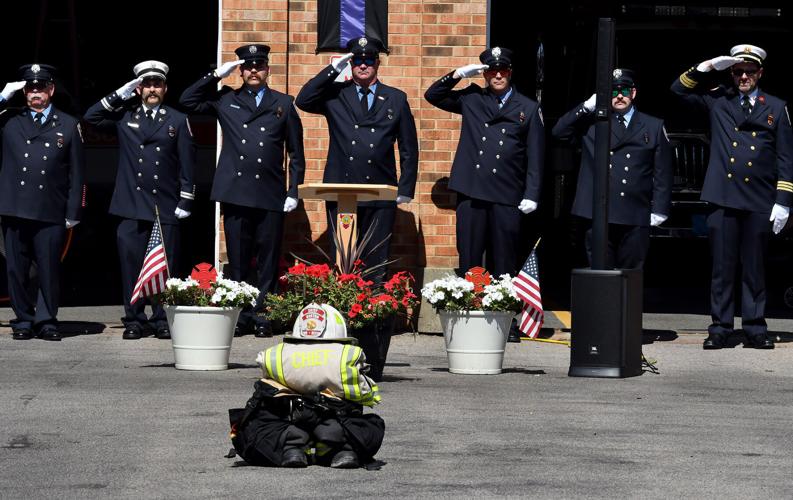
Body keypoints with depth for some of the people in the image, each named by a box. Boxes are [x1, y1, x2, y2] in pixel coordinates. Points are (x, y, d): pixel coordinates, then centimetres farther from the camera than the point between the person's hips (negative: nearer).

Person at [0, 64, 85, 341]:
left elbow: (76, 173, 10)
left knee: (49, 271, -1)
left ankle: (46, 321, 10)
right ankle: (23, 321, 15)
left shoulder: (68, 125, 11)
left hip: (51, 214, -1)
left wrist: (73, 213, 3)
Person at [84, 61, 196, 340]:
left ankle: (162, 320, 8)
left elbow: (187, 164, 6)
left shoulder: (177, 121, 9)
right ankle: (134, 320, 6)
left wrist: (185, 201, 0)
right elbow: (90, 117, 2)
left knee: (165, 266, 0)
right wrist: (119, 96, 0)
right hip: (132, 206, 1)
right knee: (131, 263, -1)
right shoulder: (124, 116, 12)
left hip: (166, 207, -1)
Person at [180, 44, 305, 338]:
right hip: (235, 193, 1)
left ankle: (262, 317, 5)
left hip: (271, 195, -1)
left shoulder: (283, 104, 12)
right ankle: (239, 317, 7)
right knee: (237, 261, 2)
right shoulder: (226, 101, 14)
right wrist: (217, 75, 3)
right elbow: (188, 101, 8)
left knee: (268, 261, -1)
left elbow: (296, 152, 11)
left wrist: (294, 191, 3)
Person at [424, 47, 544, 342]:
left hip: (507, 196, -1)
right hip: (472, 193, 1)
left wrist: (531, 195, -2)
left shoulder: (528, 109, 9)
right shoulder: (471, 100, 13)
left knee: (505, 263, 1)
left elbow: (535, 156, 7)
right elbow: (432, 95, 18)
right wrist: (459, 74, 5)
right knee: (469, 260, 1)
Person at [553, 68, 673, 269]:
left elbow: (662, 173, 9)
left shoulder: (654, 127, 12)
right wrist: (587, 107, -3)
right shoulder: (591, 123, 14)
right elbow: (559, 131, 3)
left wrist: (659, 210, 2)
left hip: (636, 216, 0)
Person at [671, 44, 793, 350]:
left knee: (755, 268, 5)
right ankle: (720, 328, 6)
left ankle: (755, 329, 10)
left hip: (759, 202, 0)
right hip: (723, 199, 0)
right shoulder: (717, 100, 10)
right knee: (722, 267, 1)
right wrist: (707, 67, -2)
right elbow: (679, 89, 9)